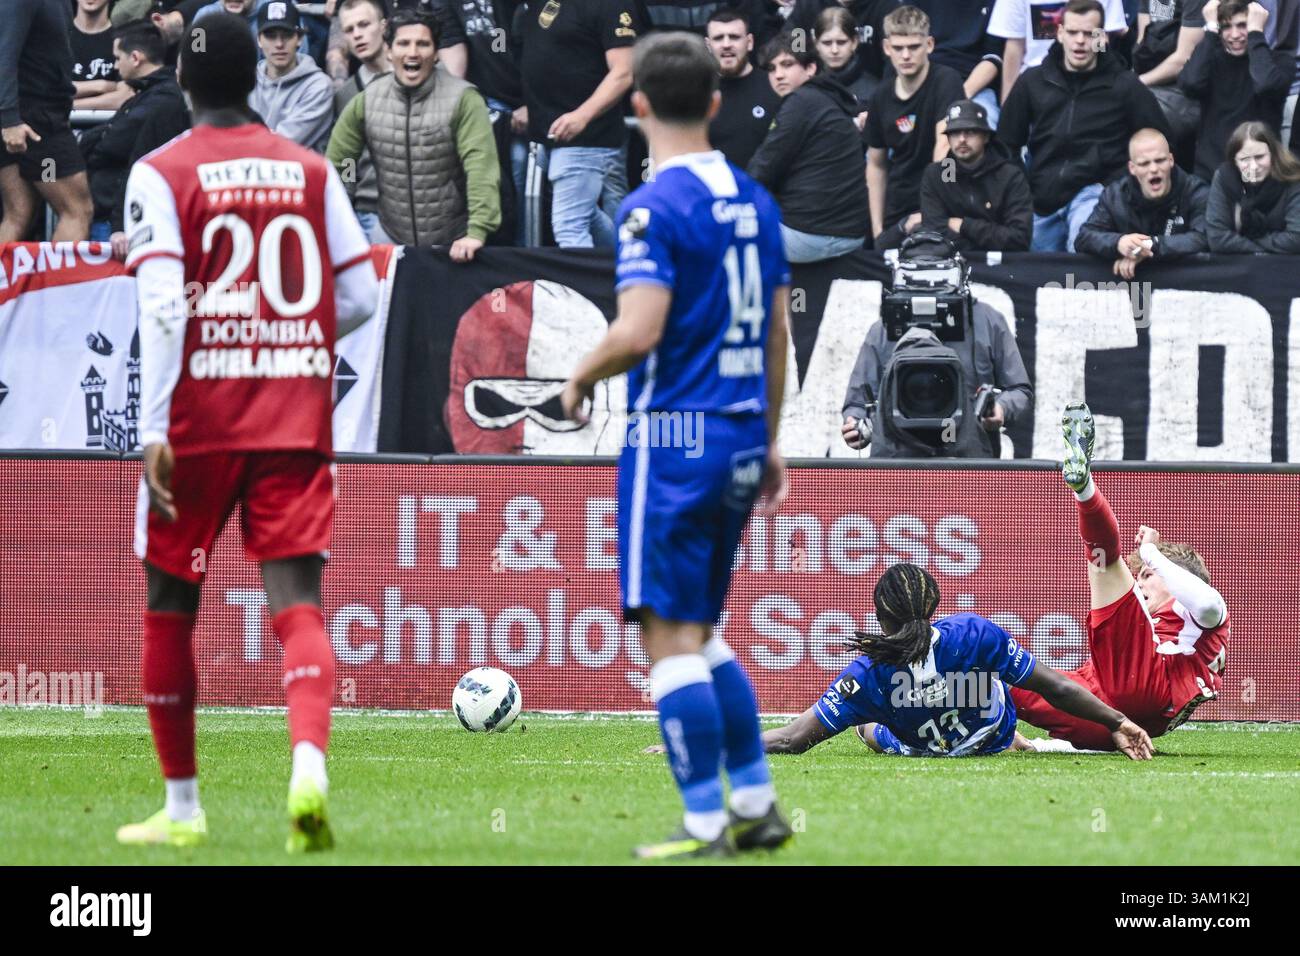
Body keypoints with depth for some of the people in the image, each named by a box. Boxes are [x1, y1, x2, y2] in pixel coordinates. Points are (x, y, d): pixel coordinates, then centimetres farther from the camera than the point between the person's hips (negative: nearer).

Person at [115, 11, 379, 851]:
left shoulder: (162, 175, -4)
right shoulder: (312, 172, 6)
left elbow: (163, 307, -14)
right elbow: (359, 299, 5)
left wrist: (155, 428, -15)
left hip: (198, 420, -2)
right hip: (297, 420, 2)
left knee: (171, 603, 13)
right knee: (297, 601, -3)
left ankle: (183, 807, 18)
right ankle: (310, 763, -30)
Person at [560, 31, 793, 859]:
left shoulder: (653, 208, -13)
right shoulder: (755, 200, 10)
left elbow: (639, 332, -22)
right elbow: (778, 333, 15)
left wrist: (581, 379, -2)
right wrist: (768, 441, 23)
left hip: (674, 440, -8)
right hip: (741, 437, 8)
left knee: (672, 636, -3)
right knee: (701, 632, 18)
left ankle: (706, 823, -3)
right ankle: (757, 804, 16)